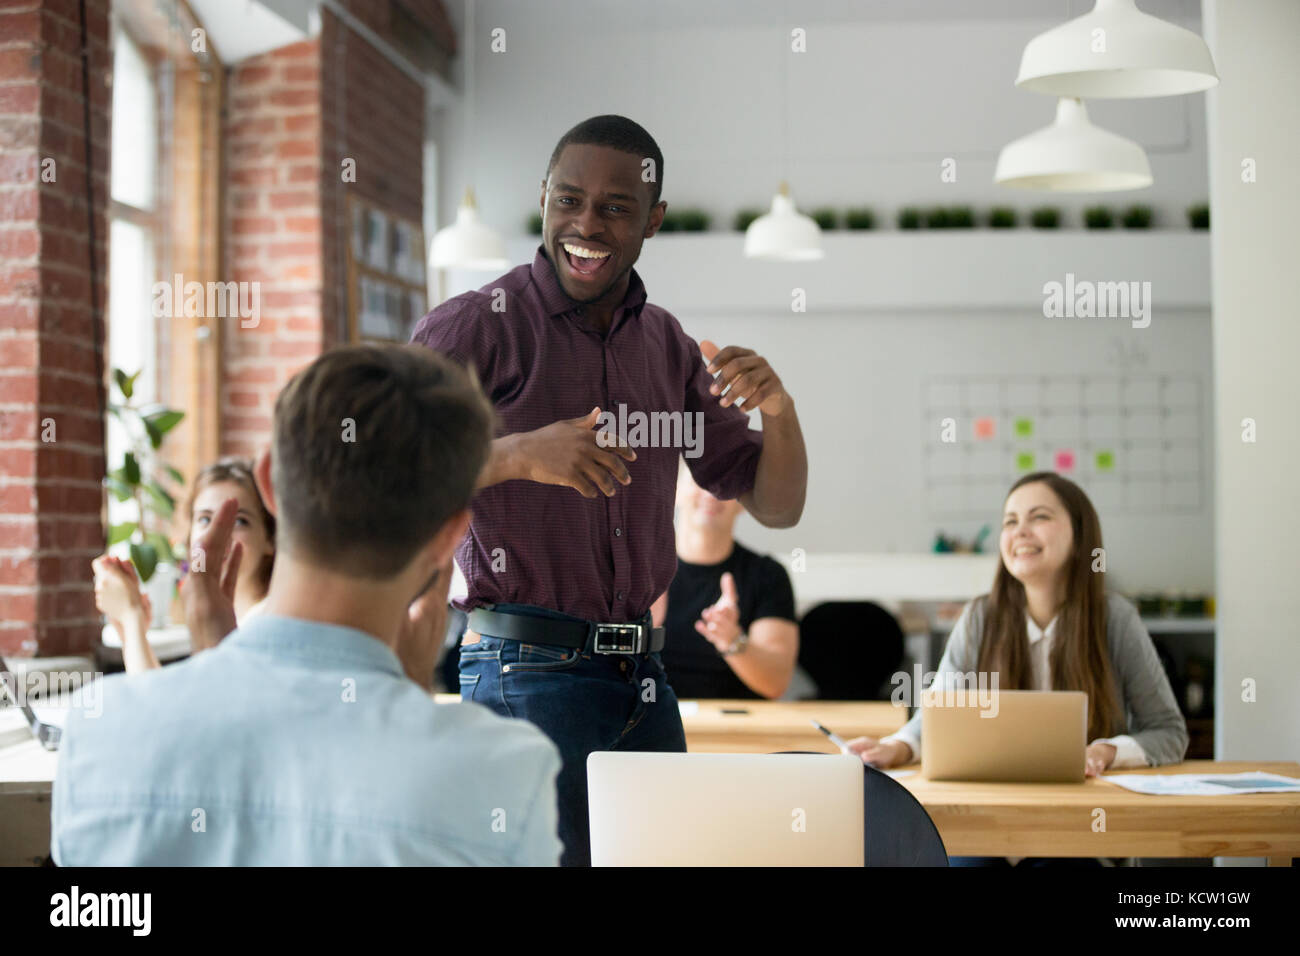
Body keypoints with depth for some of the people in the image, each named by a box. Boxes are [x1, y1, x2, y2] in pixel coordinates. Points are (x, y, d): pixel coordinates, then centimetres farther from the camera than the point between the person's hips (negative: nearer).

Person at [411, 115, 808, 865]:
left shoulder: (669, 347, 13)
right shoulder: (475, 327, -4)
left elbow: (776, 507, 15)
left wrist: (778, 408, -5)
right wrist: (519, 454, -25)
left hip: (645, 681, 6)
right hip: (527, 671, -6)